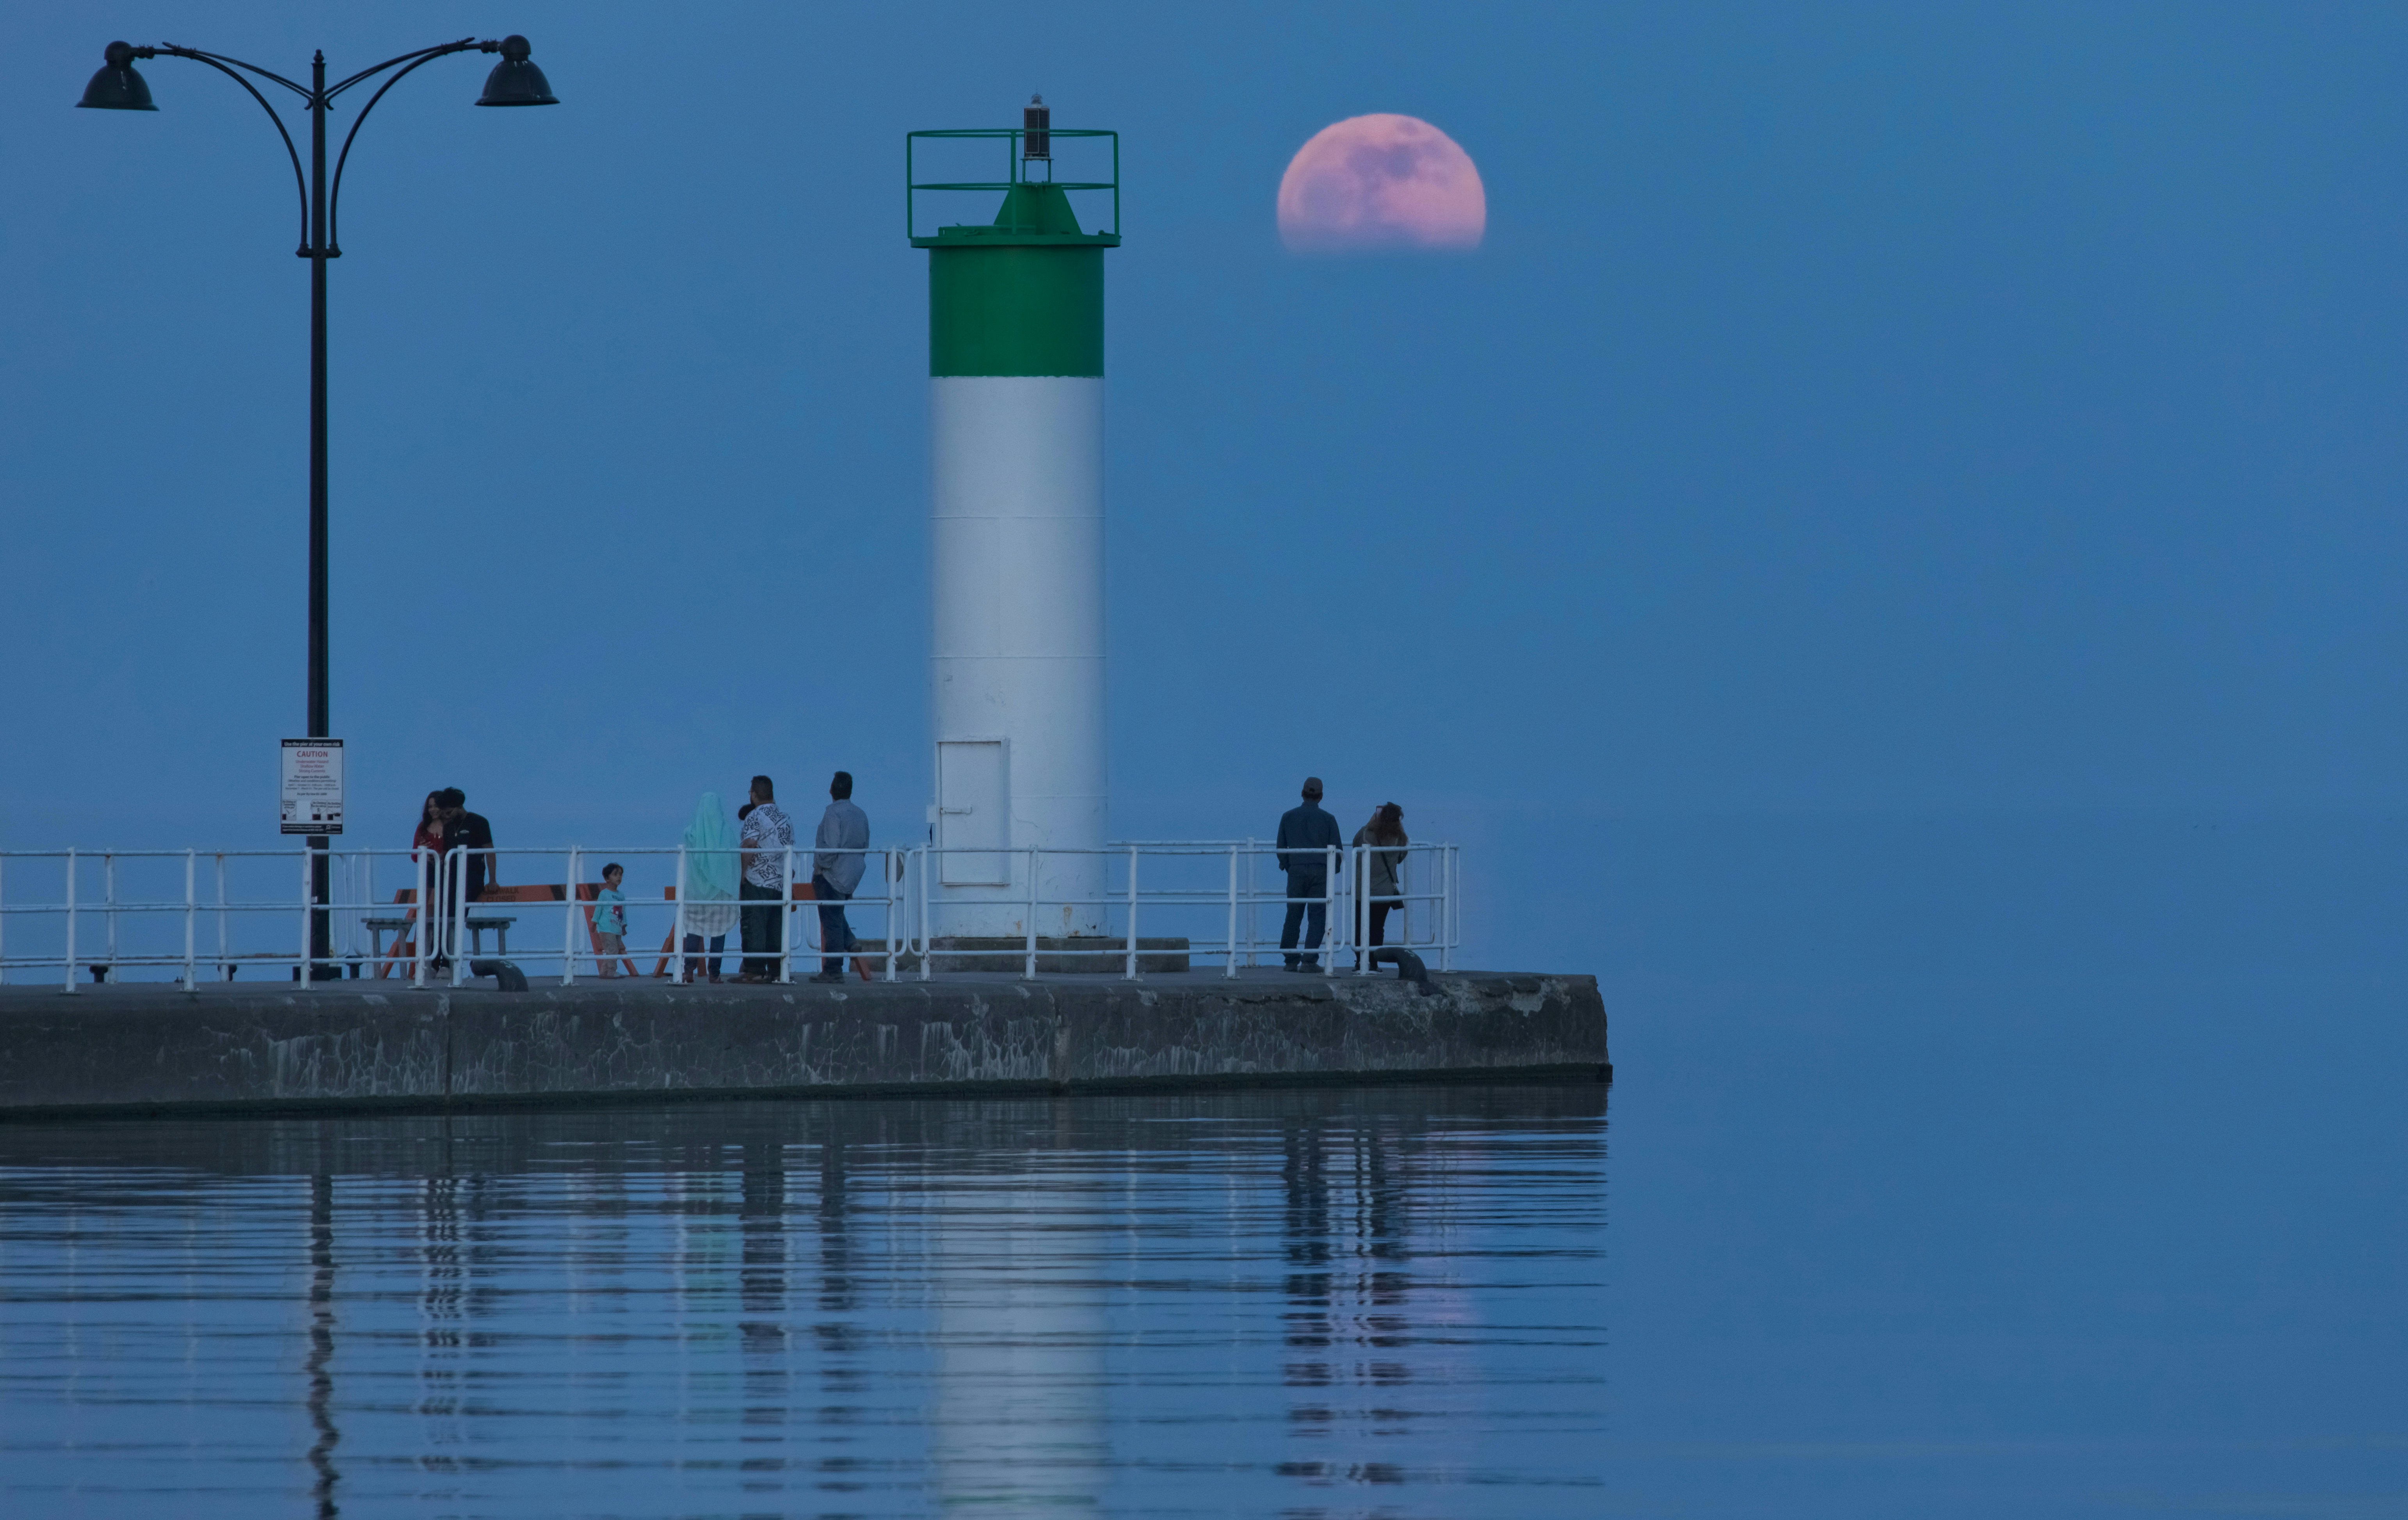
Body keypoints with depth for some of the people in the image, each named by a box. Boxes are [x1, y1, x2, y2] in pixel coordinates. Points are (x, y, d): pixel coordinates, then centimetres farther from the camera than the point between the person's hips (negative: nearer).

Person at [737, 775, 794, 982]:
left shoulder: (754, 816, -8)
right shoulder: (786, 818, 13)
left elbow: (749, 849, -16)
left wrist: (742, 875, -8)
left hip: (758, 881, -7)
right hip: (782, 882, 7)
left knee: (754, 927, -5)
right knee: (777, 929, 8)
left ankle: (755, 970, -9)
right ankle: (776, 970, 5)